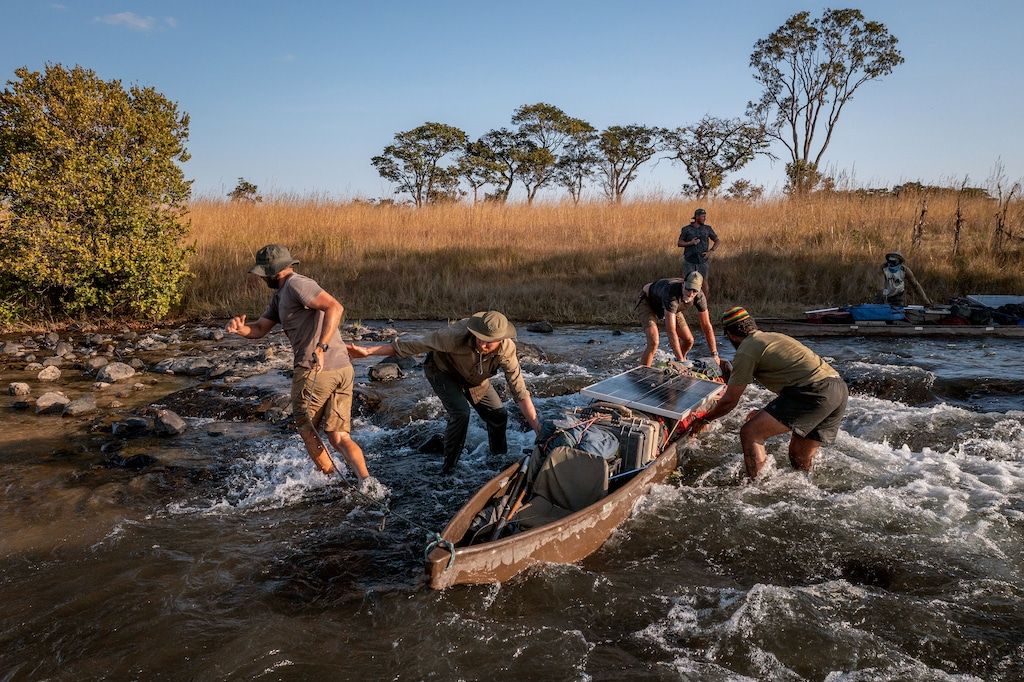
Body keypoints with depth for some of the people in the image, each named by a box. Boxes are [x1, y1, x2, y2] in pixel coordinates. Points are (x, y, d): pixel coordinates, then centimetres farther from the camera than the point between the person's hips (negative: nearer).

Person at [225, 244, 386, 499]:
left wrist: (321, 347, -31)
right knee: (339, 436, 9)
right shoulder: (280, 296, 23)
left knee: (306, 429, 14)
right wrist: (240, 328, -1)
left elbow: (335, 307, -23)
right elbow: (259, 329, 21)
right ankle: (366, 480, -10)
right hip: (343, 369, 9)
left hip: (315, 370, -9)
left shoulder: (296, 284, -8)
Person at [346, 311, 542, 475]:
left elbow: (520, 392, -26)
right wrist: (369, 351, -34)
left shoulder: (507, 351, -32)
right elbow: (415, 344, -34)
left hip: (475, 378, 4)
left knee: (499, 414, 3)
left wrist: (538, 429, -31)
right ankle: (449, 468, -6)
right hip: (443, 370, -4)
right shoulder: (456, 336, -42)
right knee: (460, 413, -24)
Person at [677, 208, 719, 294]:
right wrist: (690, 243, -17)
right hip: (689, 262, -1)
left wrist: (710, 251, -5)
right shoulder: (686, 229, -2)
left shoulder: (708, 228, 2)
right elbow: (679, 243, -1)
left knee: (704, 282, 5)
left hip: (702, 261, 1)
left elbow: (717, 241, 9)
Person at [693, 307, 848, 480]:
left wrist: (703, 420, 20)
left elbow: (729, 402, 5)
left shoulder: (746, 351, 1)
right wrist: (765, 413, 46)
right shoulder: (773, 337, 28)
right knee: (799, 457, 21)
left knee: (749, 433, -7)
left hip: (814, 392, -9)